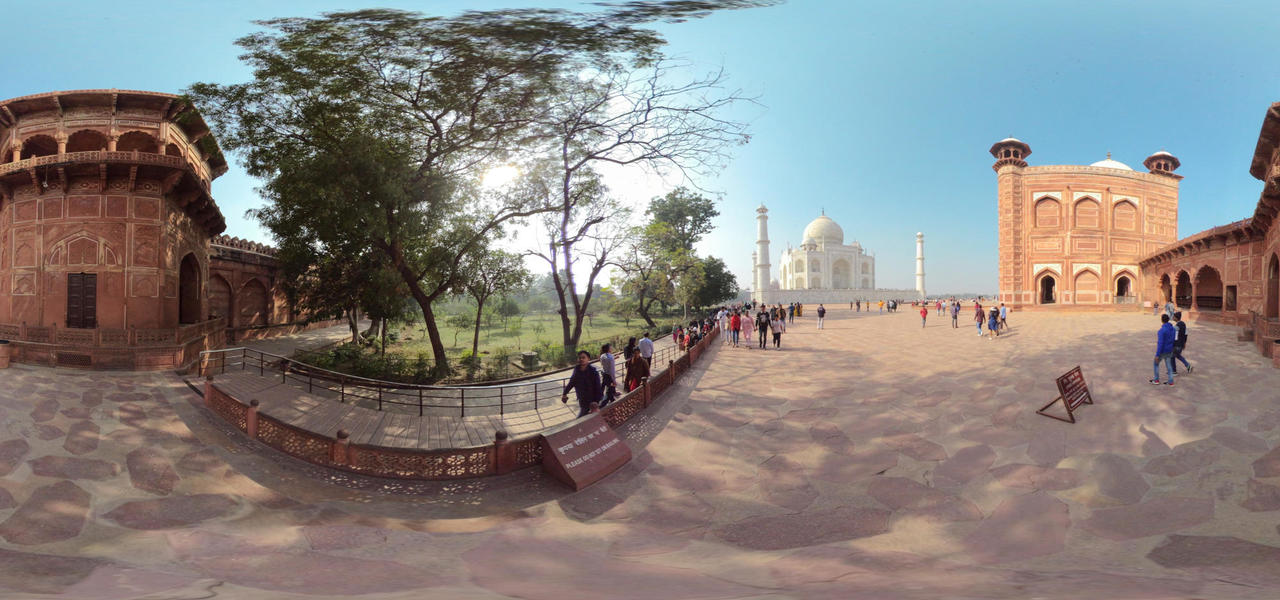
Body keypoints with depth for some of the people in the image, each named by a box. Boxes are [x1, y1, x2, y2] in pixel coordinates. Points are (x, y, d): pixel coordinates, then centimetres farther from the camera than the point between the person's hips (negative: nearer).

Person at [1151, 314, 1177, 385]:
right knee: (1168, 365, 15)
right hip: (1170, 351, 7)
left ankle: (1156, 380, 19)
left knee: (1156, 364, 12)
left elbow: (1160, 343, -26)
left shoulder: (1161, 330, -25)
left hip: (1163, 351, -7)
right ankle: (1171, 381, 19)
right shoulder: (1173, 329, 1)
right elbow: (1173, 340, 12)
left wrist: (1157, 355, -22)